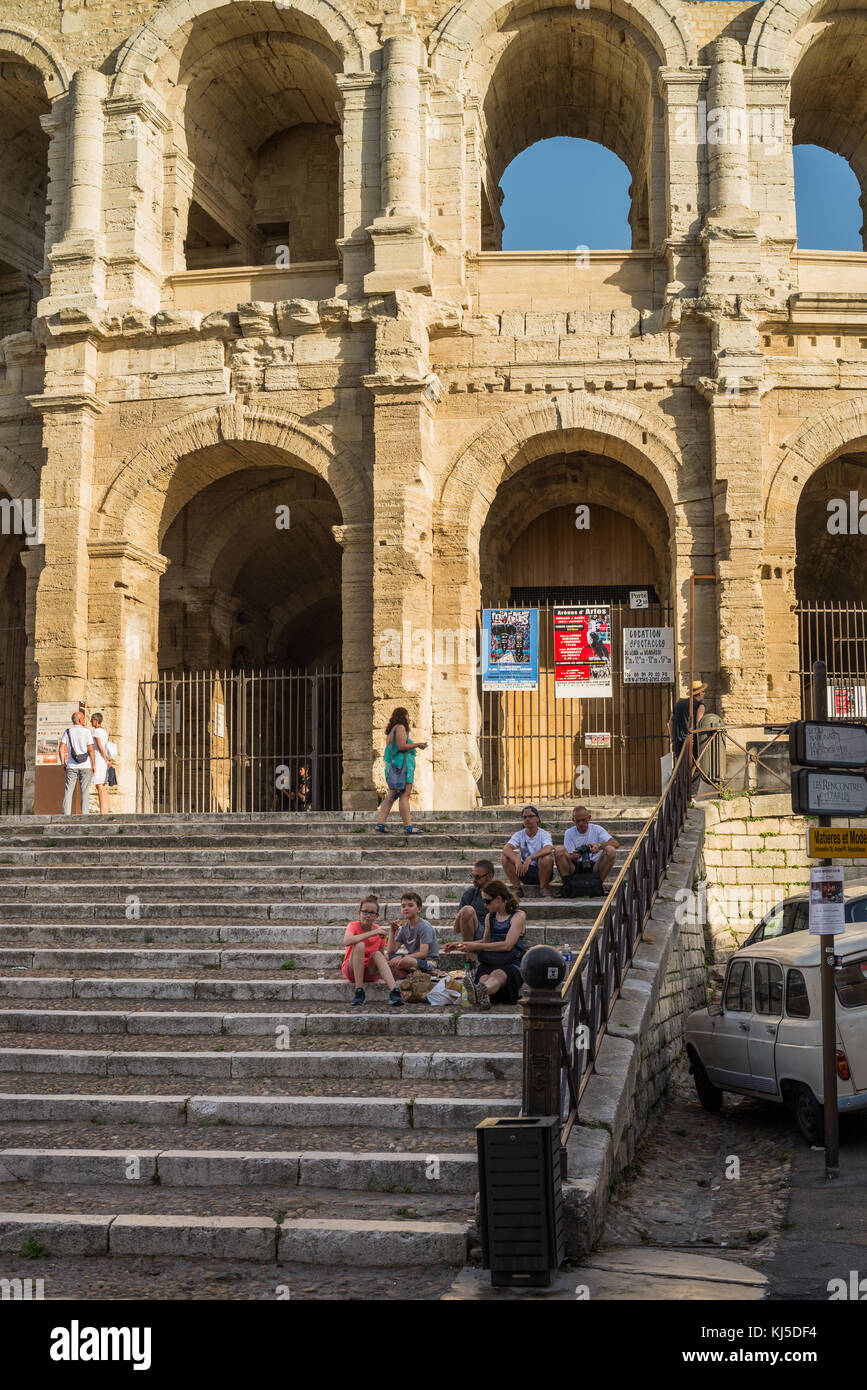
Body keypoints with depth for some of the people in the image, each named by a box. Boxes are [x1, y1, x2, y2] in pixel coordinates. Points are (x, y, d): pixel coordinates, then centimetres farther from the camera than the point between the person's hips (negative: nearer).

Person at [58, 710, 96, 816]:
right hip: (85, 765, -2)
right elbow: (90, 750, -7)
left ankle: (66, 813, -5)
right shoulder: (86, 732, -4)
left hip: (71, 766, 2)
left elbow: (61, 748, -1)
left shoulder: (67, 732, 4)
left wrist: (63, 763, 8)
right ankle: (85, 812, 0)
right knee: (85, 790, 3)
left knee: (68, 790, 2)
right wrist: (93, 765, 0)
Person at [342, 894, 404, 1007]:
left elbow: (383, 955, 10)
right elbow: (346, 941, -33)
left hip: (371, 972, 3)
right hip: (351, 970, -3)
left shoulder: (379, 931, 1)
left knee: (377, 954, -28)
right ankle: (359, 991, -30)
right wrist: (372, 933, -33)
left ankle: (394, 991, -43)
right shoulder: (353, 926, -10)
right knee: (359, 945, -29)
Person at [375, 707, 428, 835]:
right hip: (403, 764, -10)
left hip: (393, 766, 10)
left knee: (391, 797, 6)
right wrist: (417, 745, -8)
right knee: (404, 796, -13)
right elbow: (401, 746, -16)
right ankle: (408, 827, -16)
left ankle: (380, 823, -1)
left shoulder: (391, 731, 22)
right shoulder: (400, 728, -6)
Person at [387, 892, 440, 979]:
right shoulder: (404, 928, 9)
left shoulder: (424, 927, -13)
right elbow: (390, 951, 6)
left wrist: (402, 957, -25)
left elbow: (423, 953, -20)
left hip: (429, 962, -7)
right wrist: (392, 932, -5)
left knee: (404, 961, -38)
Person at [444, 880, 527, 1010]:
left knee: (497, 974, -40)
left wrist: (476, 946, -12)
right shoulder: (490, 917, 19)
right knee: (484, 976, -32)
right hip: (492, 963, 6)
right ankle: (483, 997, -66)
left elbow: (507, 945, -15)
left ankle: (480, 991, -74)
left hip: (513, 964, -6)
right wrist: (461, 944, 21)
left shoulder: (518, 915, -4)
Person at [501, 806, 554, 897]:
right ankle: (518, 888, -9)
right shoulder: (519, 835, 0)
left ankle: (544, 888, -11)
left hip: (541, 871, -3)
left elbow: (548, 849, -31)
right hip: (524, 870, 3)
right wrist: (517, 860, -40)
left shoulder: (544, 834, -8)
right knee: (506, 857, -18)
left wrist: (531, 857, -46)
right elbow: (506, 849, -19)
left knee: (547, 858, -34)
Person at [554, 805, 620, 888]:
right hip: (575, 868, 0)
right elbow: (569, 859, -4)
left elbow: (616, 844, -12)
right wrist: (574, 857, -30)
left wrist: (599, 846, -31)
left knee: (611, 850, -25)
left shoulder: (597, 829, 3)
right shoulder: (569, 833, 3)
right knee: (559, 849, -23)